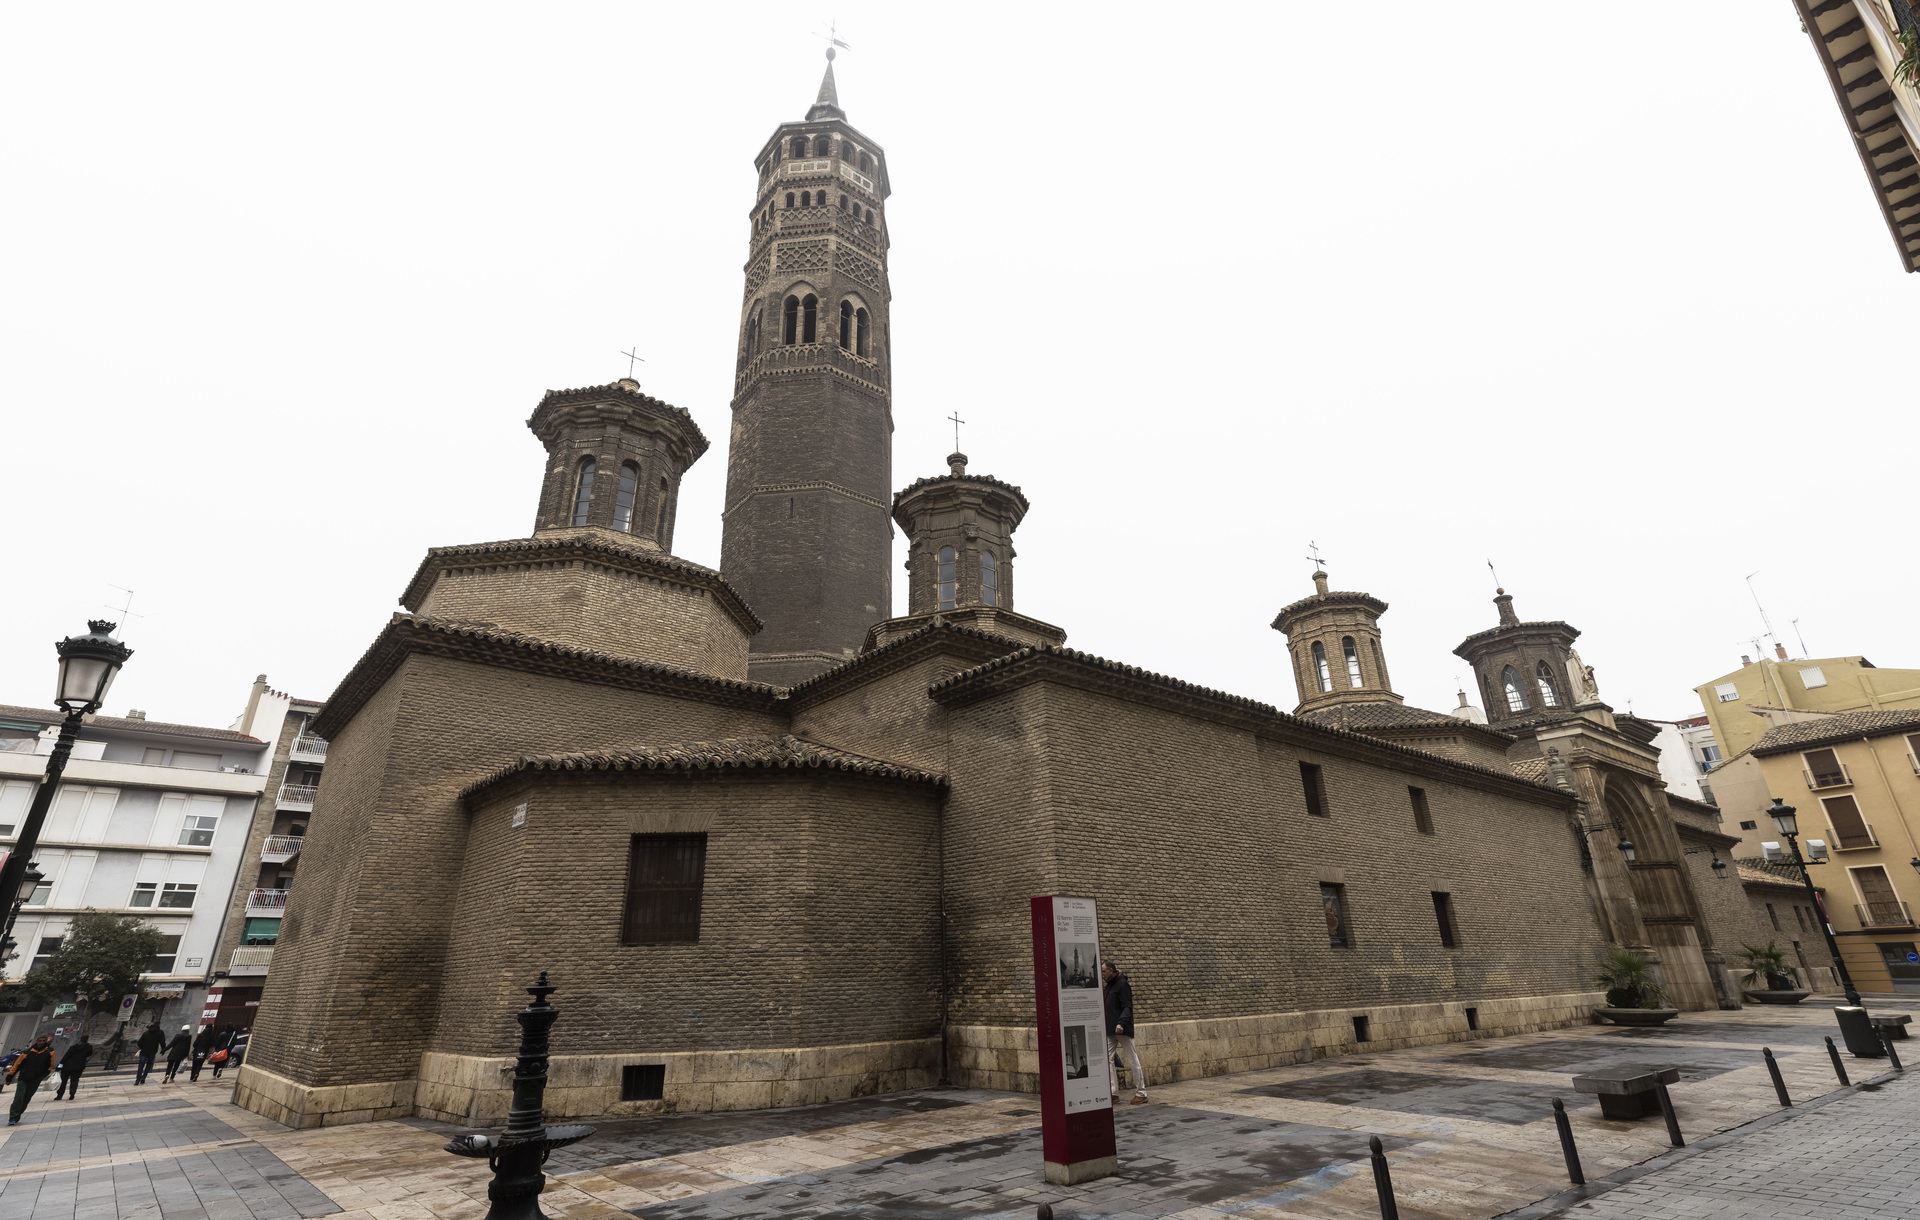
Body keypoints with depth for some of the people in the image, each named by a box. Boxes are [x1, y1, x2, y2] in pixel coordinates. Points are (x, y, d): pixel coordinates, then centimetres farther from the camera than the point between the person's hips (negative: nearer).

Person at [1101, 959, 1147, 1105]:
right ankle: (1113, 1092, 6)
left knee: (1132, 1060, 1)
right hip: (1110, 1031, 8)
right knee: (1107, 1059, 2)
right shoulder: (1107, 986, 16)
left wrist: (1121, 1023, -28)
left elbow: (1127, 1007, -16)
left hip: (1122, 1030, -8)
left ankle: (1141, 1093, 8)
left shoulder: (1122, 984, -9)